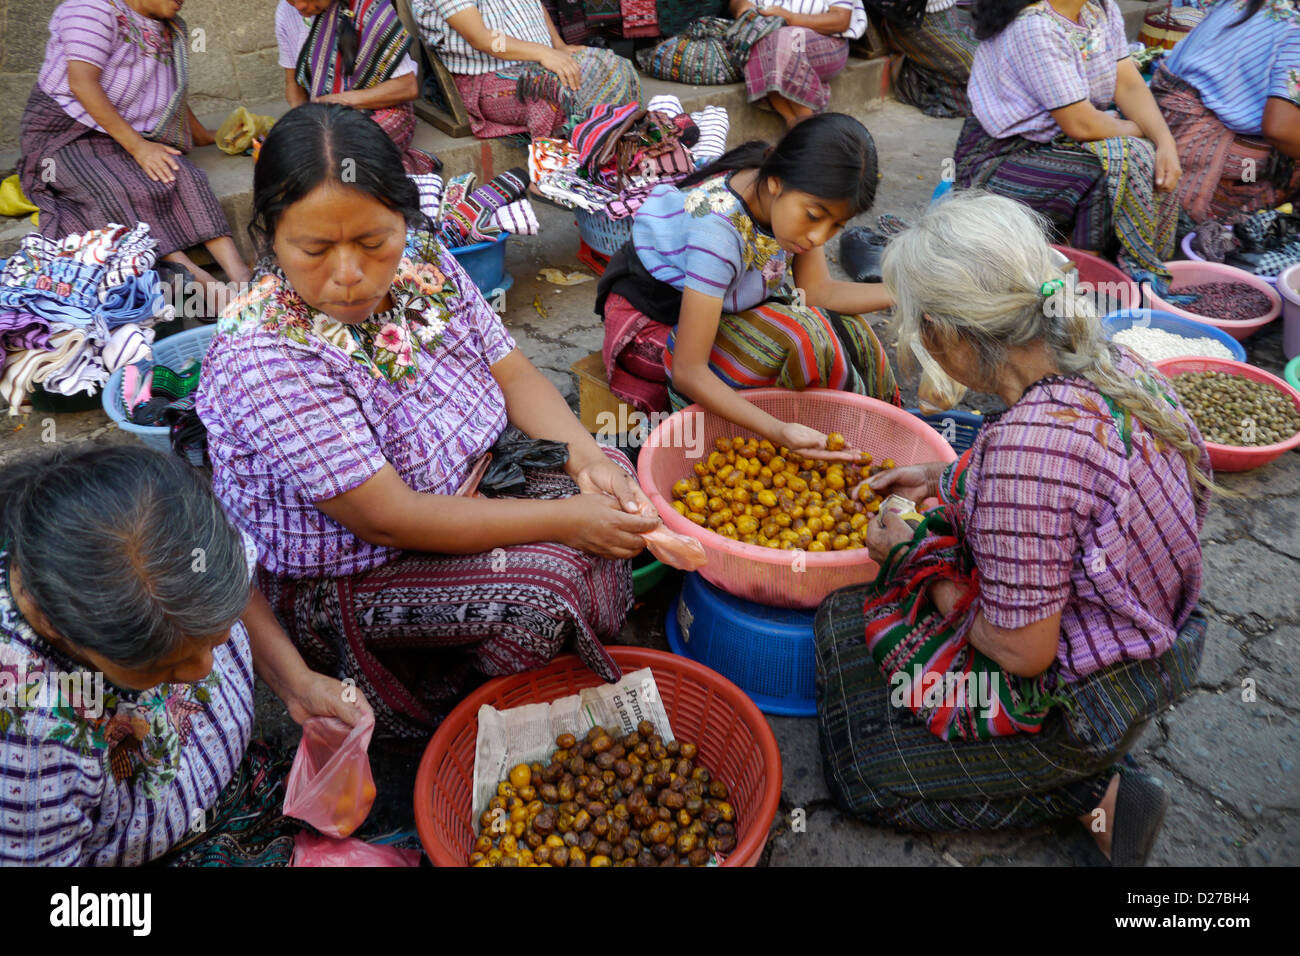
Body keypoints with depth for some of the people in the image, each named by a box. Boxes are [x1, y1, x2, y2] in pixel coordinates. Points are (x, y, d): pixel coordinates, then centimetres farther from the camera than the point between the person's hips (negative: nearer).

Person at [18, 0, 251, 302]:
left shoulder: (172, 30, 14)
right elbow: (82, 82, -21)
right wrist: (136, 146, -26)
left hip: (139, 137, 6)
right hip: (67, 133, -5)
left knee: (187, 180, -25)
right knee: (123, 196, -32)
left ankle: (239, 274, -41)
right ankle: (197, 279, -49)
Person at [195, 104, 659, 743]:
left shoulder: (425, 264, -9)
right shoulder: (260, 357, -31)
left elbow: (510, 370, -1)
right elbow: (387, 519, -31)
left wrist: (587, 459, -18)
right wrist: (563, 520, -28)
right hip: (340, 581, -7)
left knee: (608, 480, -1)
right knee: (546, 582, -23)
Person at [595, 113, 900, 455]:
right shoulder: (717, 228, -37)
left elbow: (819, 291, -8)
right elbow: (687, 372, -38)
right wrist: (779, 432, -47)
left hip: (725, 307, 7)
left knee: (847, 328, -8)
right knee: (802, 342, -26)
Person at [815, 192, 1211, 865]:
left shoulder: (1027, 444, -36)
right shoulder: (1109, 362, -9)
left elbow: (1021, 651, -25)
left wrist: (911, 557, -11)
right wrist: (944, 481, 10)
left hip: (1083, 704, -9)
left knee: (865, 770, 8)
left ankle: (1091, 793, 3)